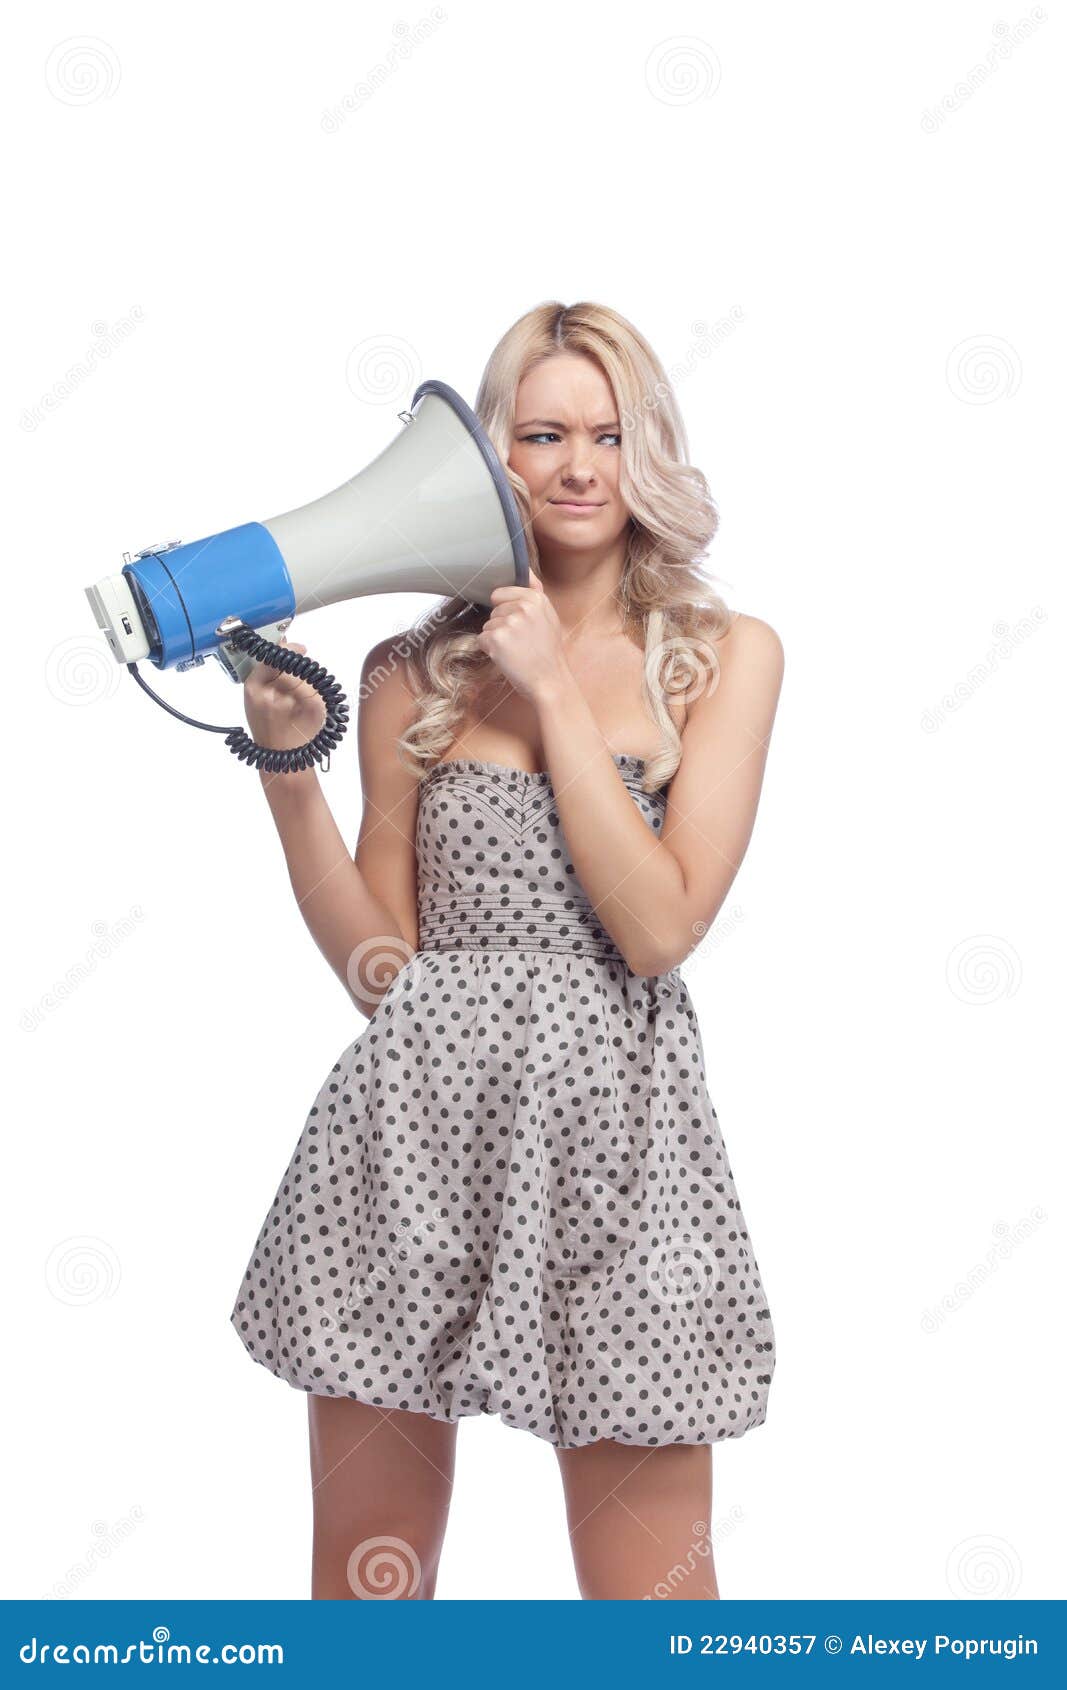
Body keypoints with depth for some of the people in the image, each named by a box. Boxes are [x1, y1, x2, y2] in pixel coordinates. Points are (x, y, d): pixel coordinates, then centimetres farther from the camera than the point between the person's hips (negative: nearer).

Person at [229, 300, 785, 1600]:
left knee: (648, 1586, 6)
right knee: (365, 1576, 11)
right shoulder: (414, 675, 7)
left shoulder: (727, 656, 4)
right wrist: (288, 762, -5)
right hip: (413, 1117, 2)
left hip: (612, 1126, -1)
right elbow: (378, 965, 5)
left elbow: (660, 928, -8)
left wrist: (556, 691, -7)